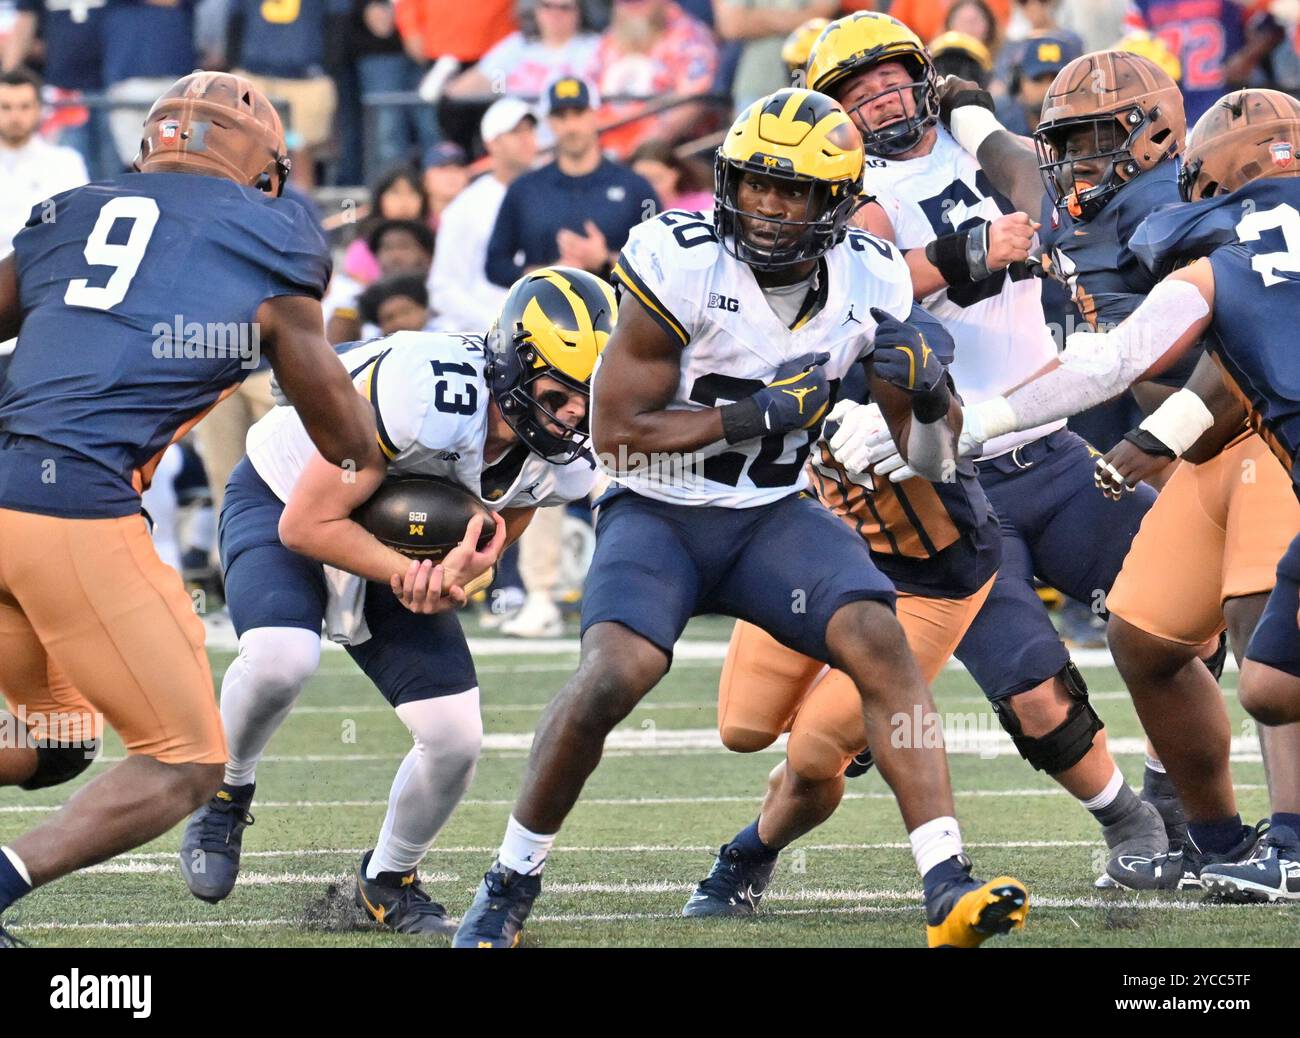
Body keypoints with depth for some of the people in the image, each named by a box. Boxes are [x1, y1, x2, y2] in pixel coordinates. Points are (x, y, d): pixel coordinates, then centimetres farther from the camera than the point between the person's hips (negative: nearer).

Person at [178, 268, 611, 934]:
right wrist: (410, 574, -36)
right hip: (282, 504, -6)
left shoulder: (564, 465, -16)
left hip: (397, 544, 6)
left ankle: (389, 880, 23)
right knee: (282, 657, -36)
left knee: (456, 739, -7)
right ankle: (224, 797, -4)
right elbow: (306, 524, -30)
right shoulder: (429, 397, -39)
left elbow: (485, 548, 1)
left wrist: (466, 569, -22)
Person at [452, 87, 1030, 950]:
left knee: (882, 645, -21)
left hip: (772, 516, 3)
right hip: (658, 514, -3)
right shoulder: (682, 264, -18)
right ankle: (509, 888, -5)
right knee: (612, 678, -26)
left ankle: (949, 891, -22)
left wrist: (930, 393, -19)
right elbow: (614, 431, -16)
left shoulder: (869, 282, -4)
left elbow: (928, 461, 3)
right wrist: (754, 416, -21)